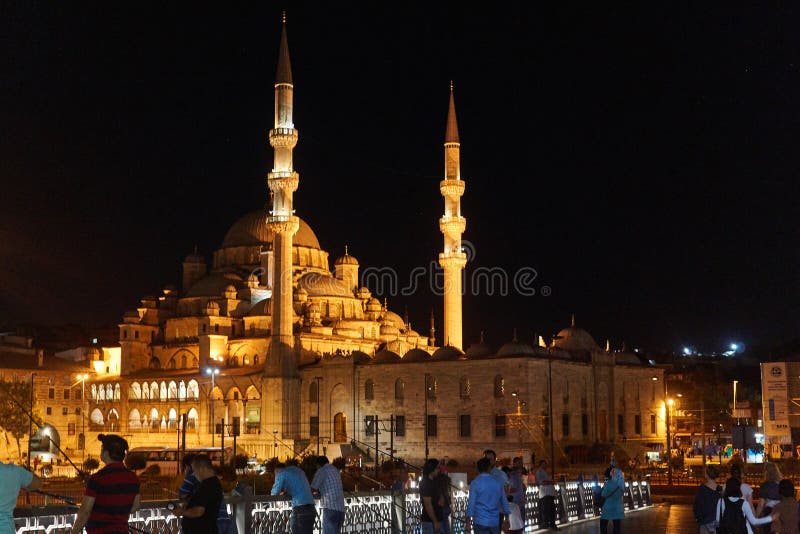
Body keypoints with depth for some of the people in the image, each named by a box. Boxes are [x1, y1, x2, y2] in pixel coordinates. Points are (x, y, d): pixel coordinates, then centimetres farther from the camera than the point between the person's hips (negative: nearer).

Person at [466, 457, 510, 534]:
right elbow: (504, 502, 11)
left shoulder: (475, 483, -7)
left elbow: (471, 503, -9)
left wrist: (468, 523, -4)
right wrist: (507, 519, 22)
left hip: (480, 522, -4)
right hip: (495, 522, 4)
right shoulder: (497, 482, 6)